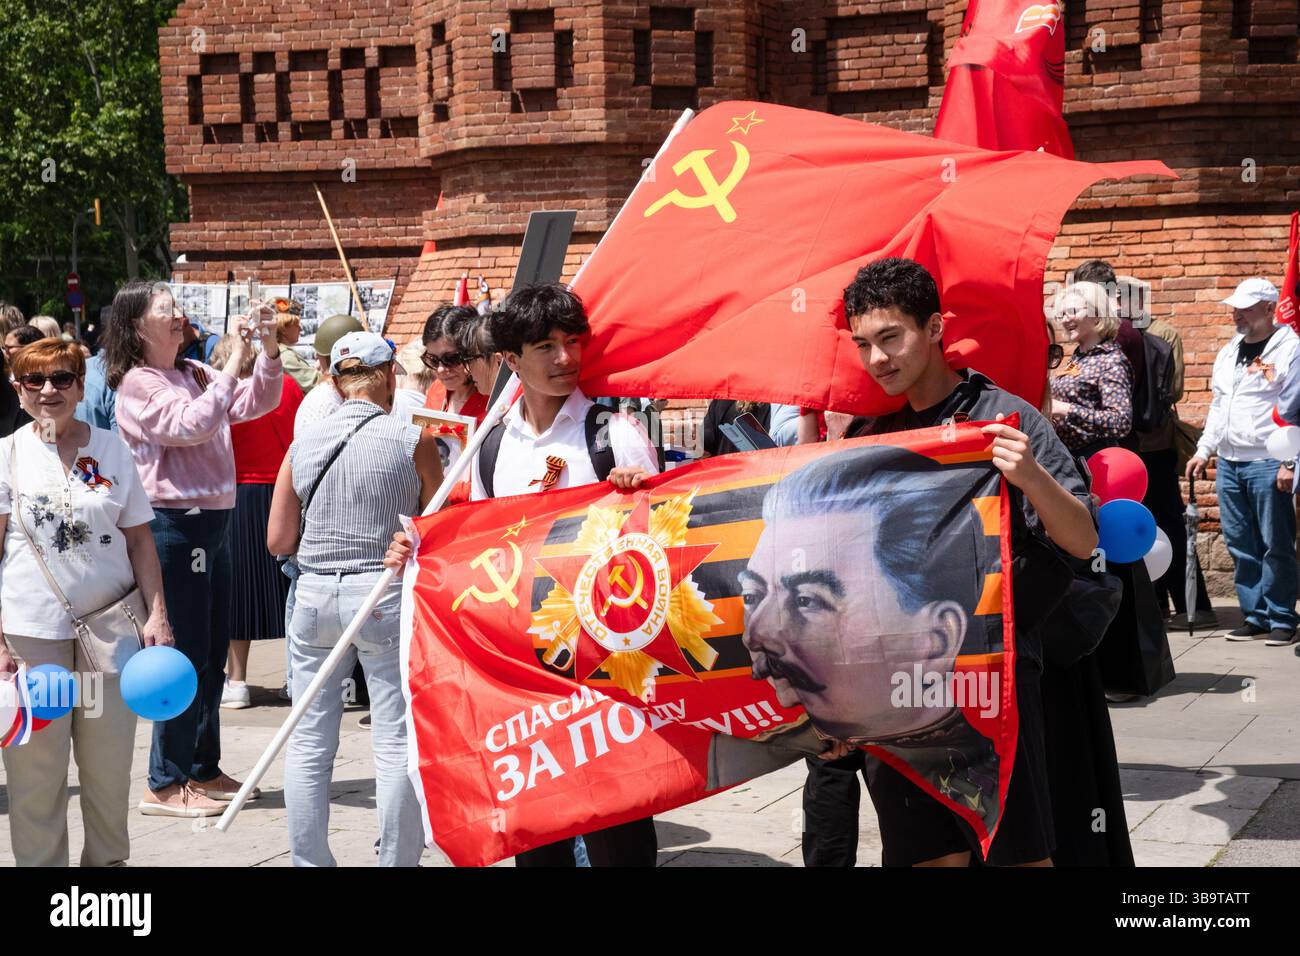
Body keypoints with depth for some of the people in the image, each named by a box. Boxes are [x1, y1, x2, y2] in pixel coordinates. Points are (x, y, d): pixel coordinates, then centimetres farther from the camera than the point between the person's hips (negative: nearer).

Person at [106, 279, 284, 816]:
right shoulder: (137, 384, -10)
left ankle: (203, 770, 26)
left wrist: (268, 352, -3)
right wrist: (234, 363, -20)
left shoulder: (194, 373, 11)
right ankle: (165, 785, 4)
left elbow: (253, 404, 11)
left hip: (213, 520, 8)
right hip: (175, 525, -8)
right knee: (185, 655, -5)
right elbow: (191, 425, -22)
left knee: (212, 653, 14)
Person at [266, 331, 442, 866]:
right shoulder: (412, 441, -6)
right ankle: (397, 860, 5)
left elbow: (279, 541, 5)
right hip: (386, 596, -3)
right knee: (396, 742, 3)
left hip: (314, 596, 3)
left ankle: (309, 862, 16)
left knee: (309, 742, 11)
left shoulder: (303, 444, 3)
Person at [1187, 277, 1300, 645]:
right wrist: (1204, 450, 18)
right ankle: (1256, 616, 16)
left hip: (1268, 464, -7)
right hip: (1228, 463, 7)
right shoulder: (1228, 353, 17)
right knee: (1240, 545, 8)